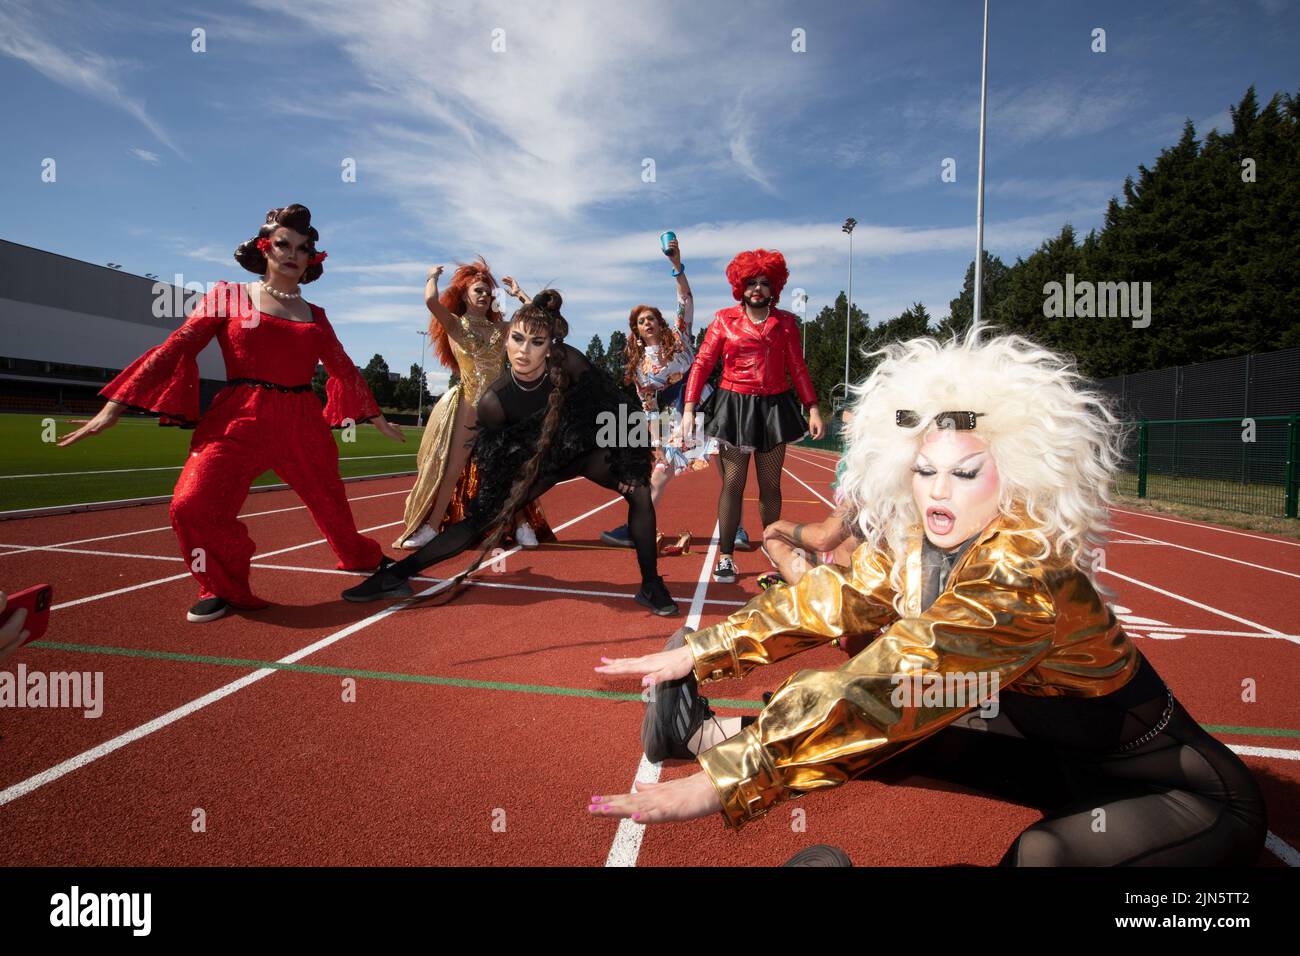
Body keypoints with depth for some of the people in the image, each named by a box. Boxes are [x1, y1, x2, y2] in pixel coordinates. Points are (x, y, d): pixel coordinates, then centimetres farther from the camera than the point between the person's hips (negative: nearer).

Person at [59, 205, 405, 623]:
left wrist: (377, 418, 28)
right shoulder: (229, 295, 6)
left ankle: (362, 558, 40)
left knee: (331, 503, 12)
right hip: (239, 419, -2)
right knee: (193, 506, -20)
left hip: (303, 424, 3)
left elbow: (345, 369, 23)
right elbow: (177, 348, 0)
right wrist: (115, 406, -4)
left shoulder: (314, 315, 14)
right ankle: (223, 588, 4)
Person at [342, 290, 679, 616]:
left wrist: (629, 463, -13)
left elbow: (612, 405, -16)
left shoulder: (569, 361, -29)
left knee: (639, 490, -19)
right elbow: (494, 462, -12)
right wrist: (502, 502, -6)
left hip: (583, 445, 1)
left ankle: (651, 587, -4)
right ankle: (394, 576, 7)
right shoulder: (494, 401, -28)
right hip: (535, 459, -1)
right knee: (484, 517, -5)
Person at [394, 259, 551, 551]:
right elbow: (431, 301, -15)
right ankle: (431, 527, 4)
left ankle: (522, 525, 13)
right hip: (469, 403, -3)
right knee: (454, 467, -3)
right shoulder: (454, 325, 2)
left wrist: (518, 293, 17)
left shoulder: (500, 327, 11)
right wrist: (432, 276, 4)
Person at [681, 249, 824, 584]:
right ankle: (725, 556, 6)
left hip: (774, 408, 2)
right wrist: (688, 409, -10)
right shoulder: (725, 319, 3)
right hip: (734, 406, -2)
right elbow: (702, 364, -1)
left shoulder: (785, 322, 8)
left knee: (770, 485, 8)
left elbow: (798, 368, 8)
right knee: (733, 484, -3)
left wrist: (813, 409, 0)